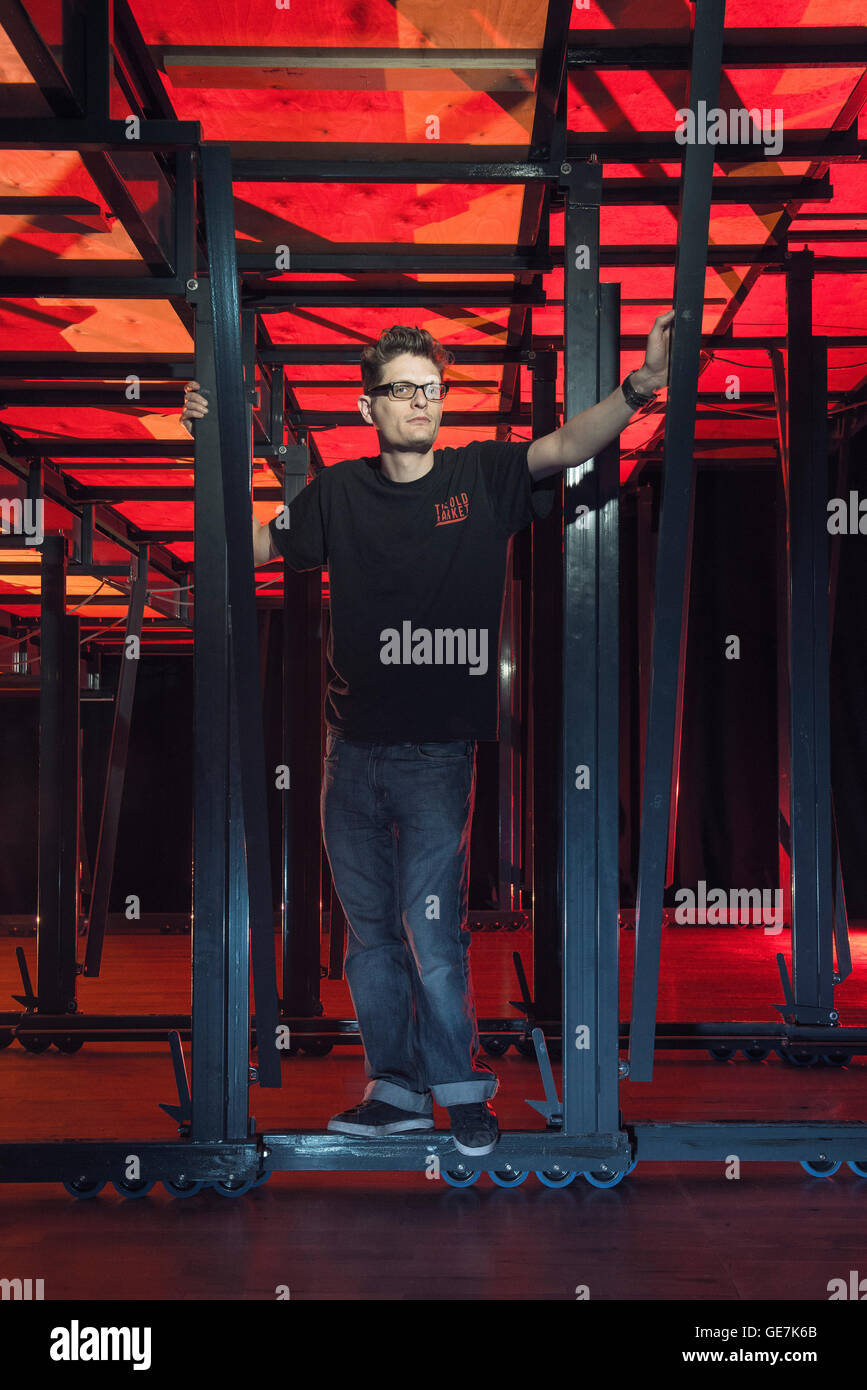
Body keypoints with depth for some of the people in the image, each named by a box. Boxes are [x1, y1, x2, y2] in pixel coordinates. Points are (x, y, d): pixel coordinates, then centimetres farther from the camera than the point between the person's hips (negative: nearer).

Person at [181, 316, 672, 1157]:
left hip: (438, 748, -3)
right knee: (370, 930, 11)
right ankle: (397, 1088, 24)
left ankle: (462, 1087, 15)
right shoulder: (340, 492, 6)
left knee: (432, 929, -4)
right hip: (353, 748, 4)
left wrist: (639, 387, -31)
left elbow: (567, 446, -15)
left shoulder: (481, 476, -1)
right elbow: (250, 547, 15)